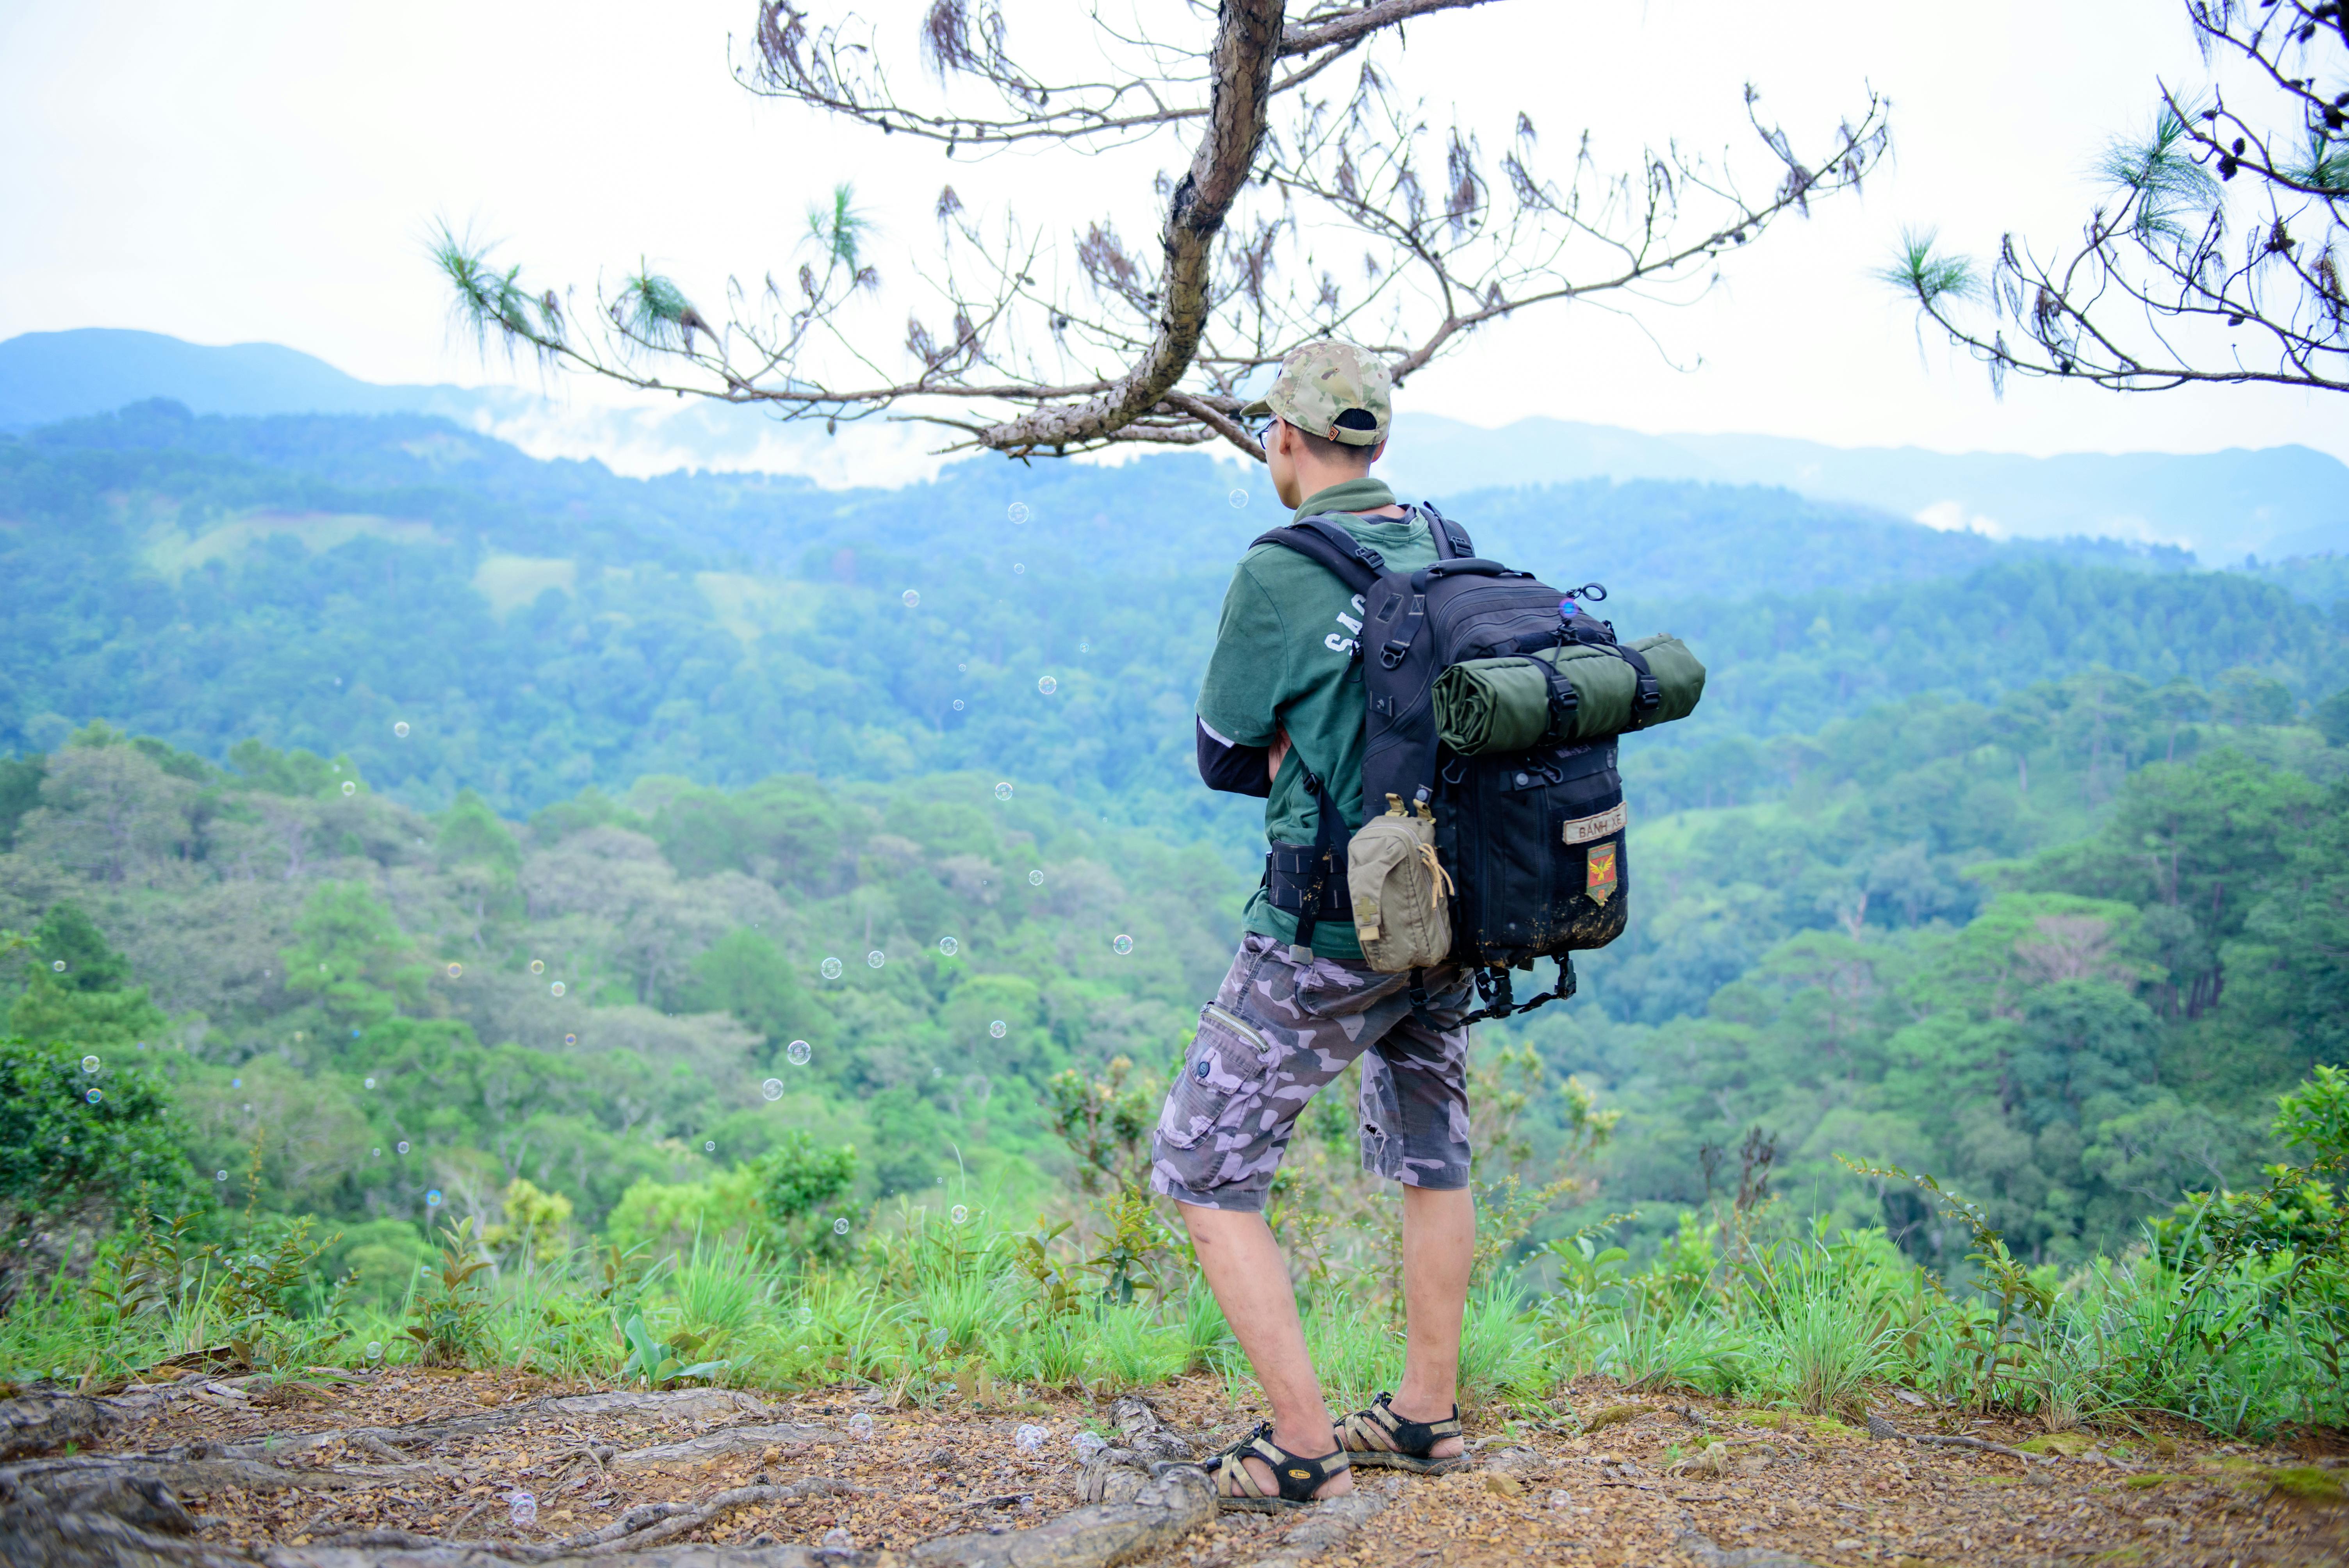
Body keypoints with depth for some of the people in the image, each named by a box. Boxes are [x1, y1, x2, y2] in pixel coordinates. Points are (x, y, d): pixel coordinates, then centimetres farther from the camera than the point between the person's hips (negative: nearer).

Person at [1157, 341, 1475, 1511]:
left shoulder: (1280, 573, -16)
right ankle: (1426, 1414, 34)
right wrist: (1324, 757, 6)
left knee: (1203, 1176, 5)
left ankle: (1304, 1445, 6)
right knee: (1431, 1159, 23)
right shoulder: (1454, 552, 4)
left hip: (1323, 938, -7)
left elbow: (1223, 757, -7)